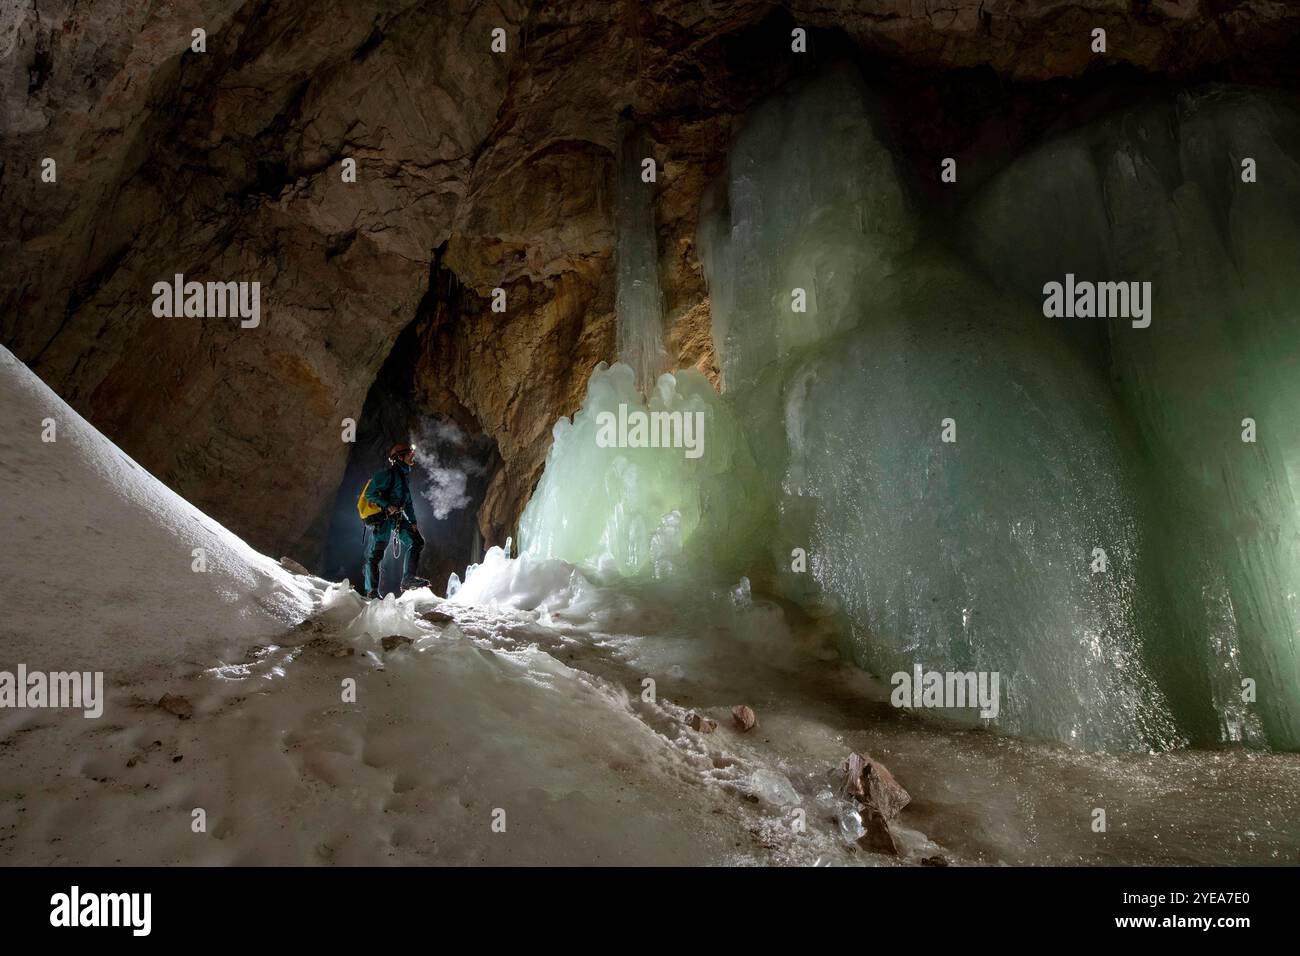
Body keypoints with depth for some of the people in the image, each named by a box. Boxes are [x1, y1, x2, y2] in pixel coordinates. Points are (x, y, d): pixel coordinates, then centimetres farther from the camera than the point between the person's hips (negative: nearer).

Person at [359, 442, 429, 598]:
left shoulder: (405, 475, 17)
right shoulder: (388, 473, -11)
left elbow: (408, 501, 23)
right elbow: (369, 493, -15)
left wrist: (413, 522, 16)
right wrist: (387, 506, -24)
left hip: (398, 516, 9)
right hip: (382, 517, -9)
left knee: (417, 542, -1)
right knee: (375, 553, -4)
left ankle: (408, 579, 1)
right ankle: (371, 591, 1)